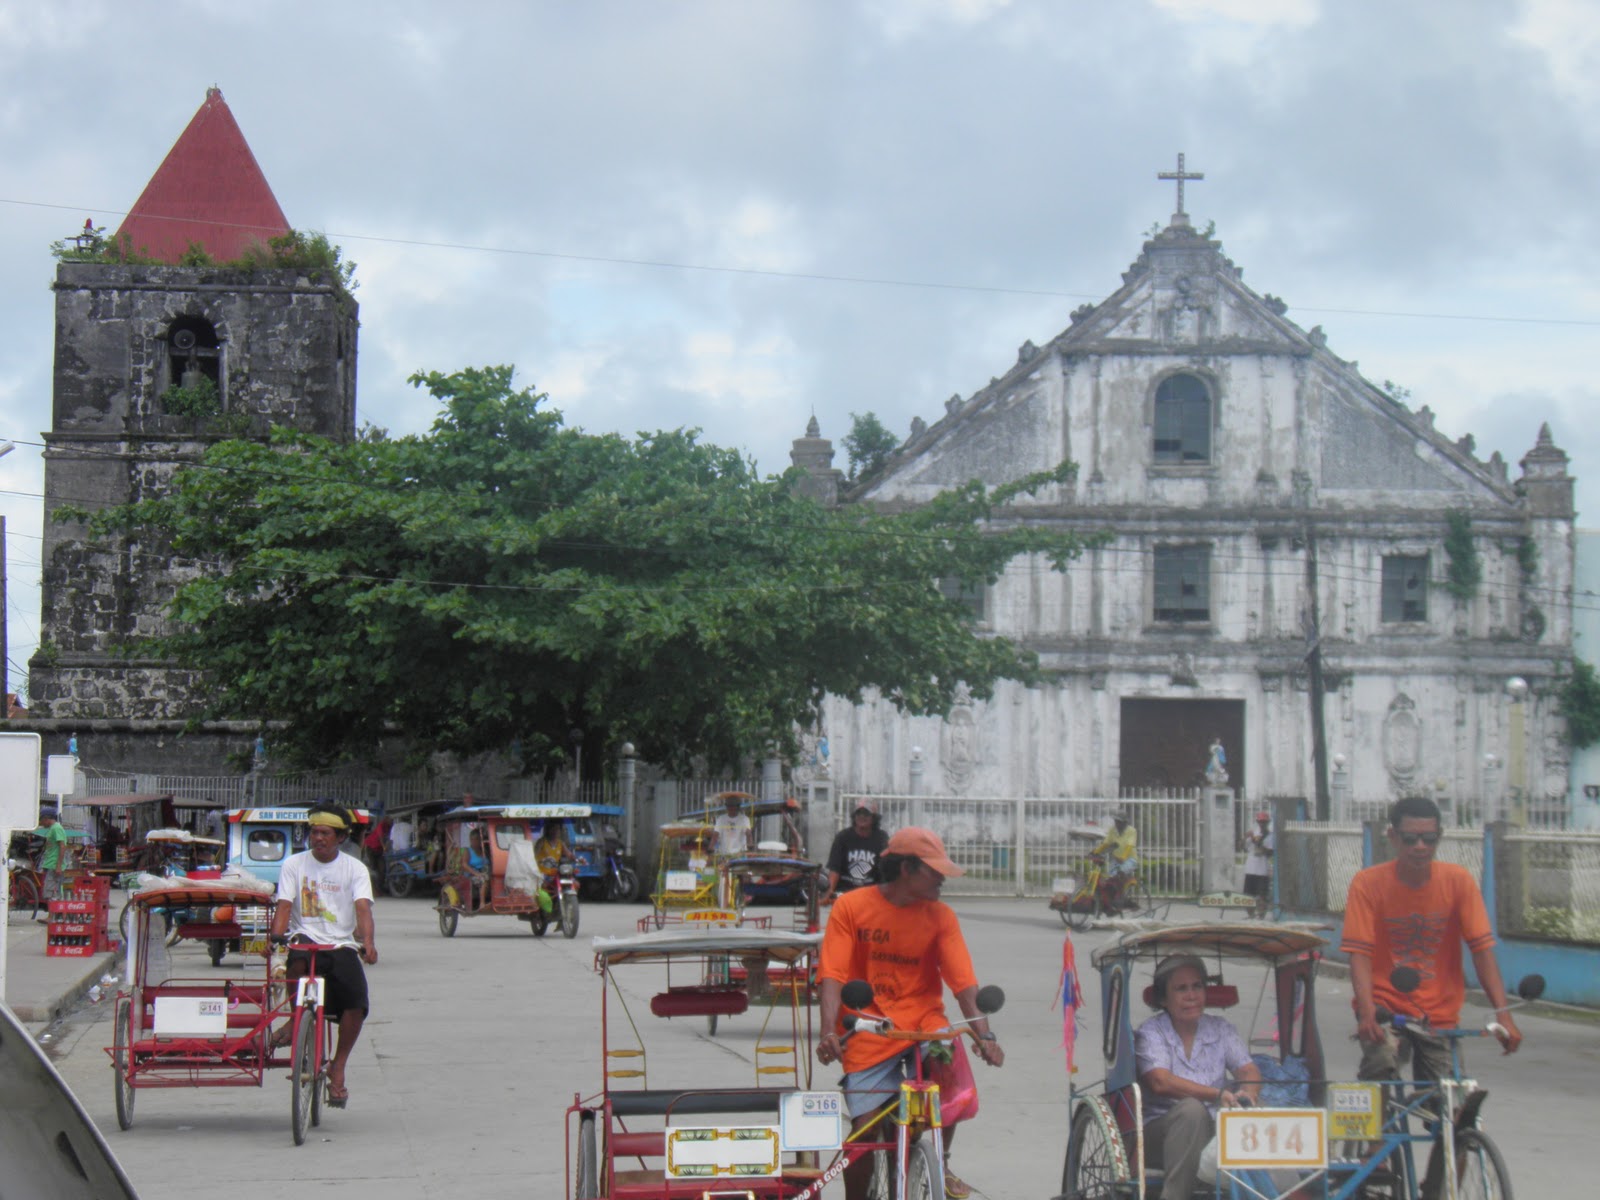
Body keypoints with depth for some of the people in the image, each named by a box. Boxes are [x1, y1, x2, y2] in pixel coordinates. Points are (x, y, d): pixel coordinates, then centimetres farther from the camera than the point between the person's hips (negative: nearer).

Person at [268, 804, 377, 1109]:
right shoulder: (294, 864, 6)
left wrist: (368, 942, -28)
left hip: (341, 945, 1)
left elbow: (363, 908, -10)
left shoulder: (354, 869, 5)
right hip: (306, 938, -1)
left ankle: (338, 1068, 0)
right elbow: (284, 905, -4)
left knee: (356, 1004, -19)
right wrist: (276, 938, -24)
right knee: (296, 958, -38)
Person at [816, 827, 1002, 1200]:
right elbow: (833, 974, -11)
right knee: (866, 1130, -9)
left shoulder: (940, 915, 0)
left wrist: (984, 1034, -22)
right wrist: (829, 1032, -26)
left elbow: (963, 980, -7)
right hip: (869, 1032, -1)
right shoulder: (851, 907, -5)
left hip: (922, 1020, 2)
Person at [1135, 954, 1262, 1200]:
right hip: (1159, 1132, -3)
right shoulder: (1150, 1033, -1)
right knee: (1191, 1109, -35)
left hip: (1213, 1132, 3)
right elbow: (1161, 1082, -17)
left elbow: (1249, 1071, 2)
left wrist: (1246, 1095, -24)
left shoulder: (1220, 1030, 13)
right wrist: (1217, 1094, -29)